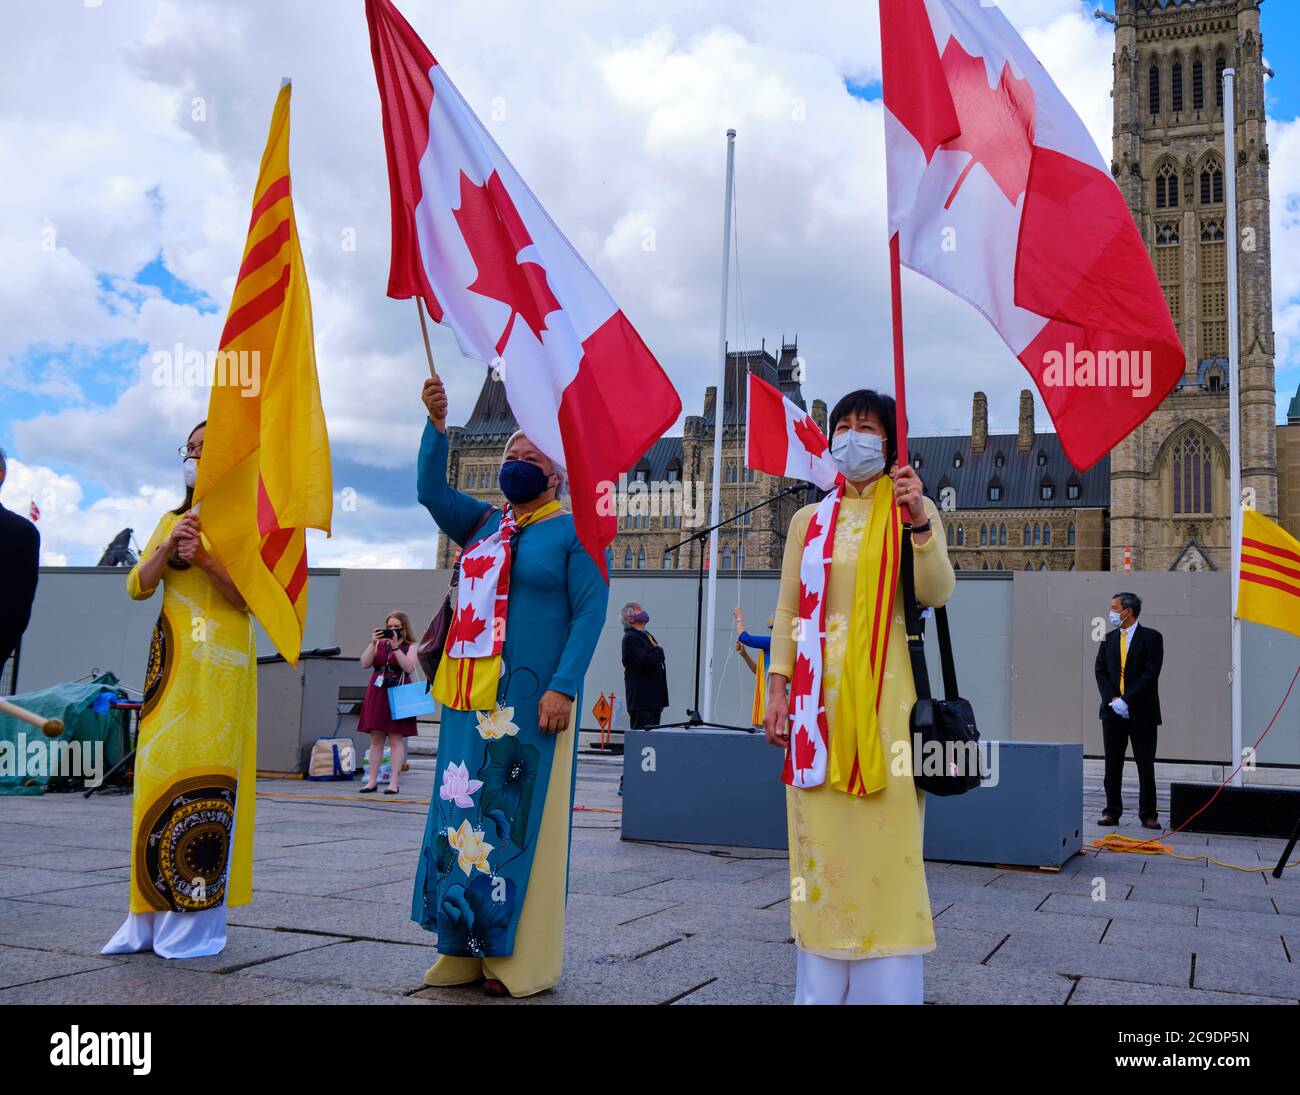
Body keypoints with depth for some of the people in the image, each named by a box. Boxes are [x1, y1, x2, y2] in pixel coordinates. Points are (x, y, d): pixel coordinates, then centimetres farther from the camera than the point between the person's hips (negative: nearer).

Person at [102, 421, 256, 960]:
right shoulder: (172, 519, 19)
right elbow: (137, 586, 10)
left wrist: (205, 557, -18)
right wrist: (168, 548, -6)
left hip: (221, 663, -5)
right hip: (171, 660, 5)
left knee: (206, 779, -8)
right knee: (157, 772, 0)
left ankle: (197, 918, -4)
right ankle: (150, 915, 5)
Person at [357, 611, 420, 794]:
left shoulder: (411, 647, 3)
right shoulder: (379, 644, 13)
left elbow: (409, 667, -13)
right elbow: (364, 664, 3)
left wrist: (395, 647, -16)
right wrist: (373, 643, -7)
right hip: (377, 695, 4)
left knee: (396, 739, -4)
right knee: (376, 739, 6)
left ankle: (394, 782, -2)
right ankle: (372, 781, 10)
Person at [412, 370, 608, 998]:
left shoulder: (572, 532, 1)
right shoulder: (482, 525, 18)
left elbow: (590, 612, -7)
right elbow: (432, 490, 6)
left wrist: (563, 686, -17)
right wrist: (437, 424, -6)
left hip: (532, 700, -6)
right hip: (471, 698, 6)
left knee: (521, 819, -5)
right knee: (464, 813, 6)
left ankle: (520, 962, 4)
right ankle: (465, 952, 15)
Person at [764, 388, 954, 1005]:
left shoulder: (913, 510, 7)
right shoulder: (809, 521, 14)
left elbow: (937, 594, -7)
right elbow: (788, 611, 11)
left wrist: (919, 524, -20)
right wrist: (777, 688, 3)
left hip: (885, 692, -2)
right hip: (820, 694, 3)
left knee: (885, 836, -5)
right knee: (821, 840, 3)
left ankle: (887, 986, 4)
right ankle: (821, 987, 12)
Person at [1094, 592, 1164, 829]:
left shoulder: (1151, 638, -2)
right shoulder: (1109, 638, 13)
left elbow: (1151, 673, -11)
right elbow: (1100, 671, 7)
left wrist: (1126, 700, -16)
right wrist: (1112, 699, -8)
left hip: (1142, 712, -4)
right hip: (1112, 711, 4)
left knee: (1146, 765, 1)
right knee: (1112, 765, 5)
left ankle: (1148, 815, 8)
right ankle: (1112, 812, 11)